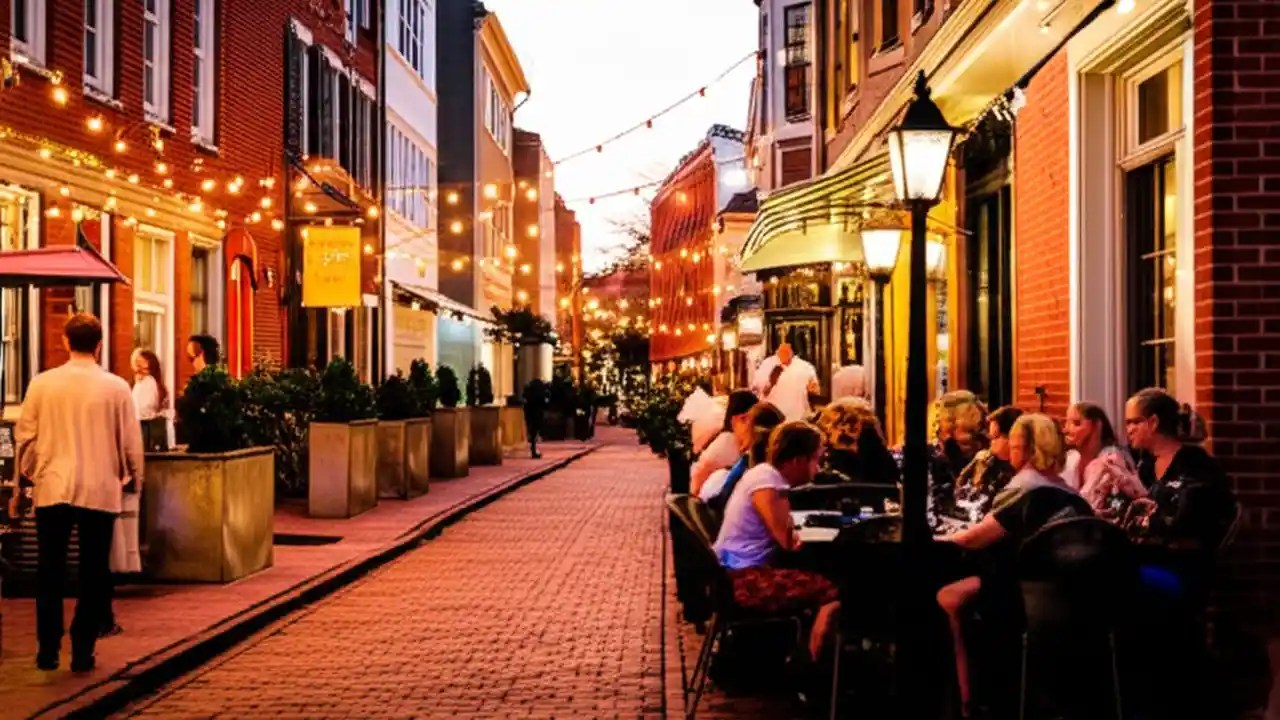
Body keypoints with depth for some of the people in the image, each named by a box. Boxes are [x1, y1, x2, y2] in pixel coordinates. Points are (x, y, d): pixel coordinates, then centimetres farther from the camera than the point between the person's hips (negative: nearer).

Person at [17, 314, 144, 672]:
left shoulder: (42, 383, -3)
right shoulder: (116, 387, -6)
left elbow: (26, 437, 2)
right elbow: (131, 442, -1)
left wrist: (31, 473, 20)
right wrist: (132, 476, 17)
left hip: (53, 489, 1)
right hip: (101, 491, -1)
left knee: (50, 572, 12)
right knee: (93, 575, 8)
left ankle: (48, 649, 13)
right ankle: (82, 652, 8)